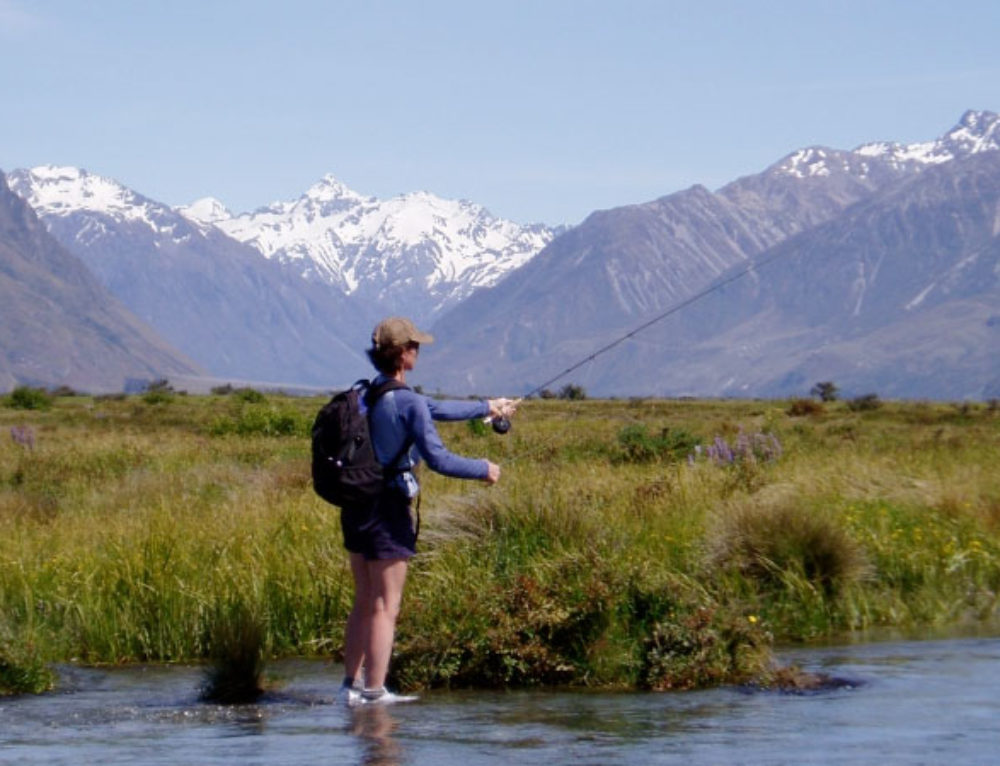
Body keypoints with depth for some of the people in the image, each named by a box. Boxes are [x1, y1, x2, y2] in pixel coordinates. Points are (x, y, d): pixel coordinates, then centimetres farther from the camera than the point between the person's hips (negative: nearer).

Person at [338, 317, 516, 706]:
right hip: (387, 511, -8)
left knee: (364, 603, 17)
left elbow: (436, 409, 23)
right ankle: (374, 692, -1)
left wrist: (486, 408, 32)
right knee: (384, 608, -2)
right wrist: (483, 469, -2)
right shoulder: (409, 402, -16)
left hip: (355, 508, 8)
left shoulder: (369, 392, 11)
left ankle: (351, 685, 20)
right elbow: (437, 458, -18)